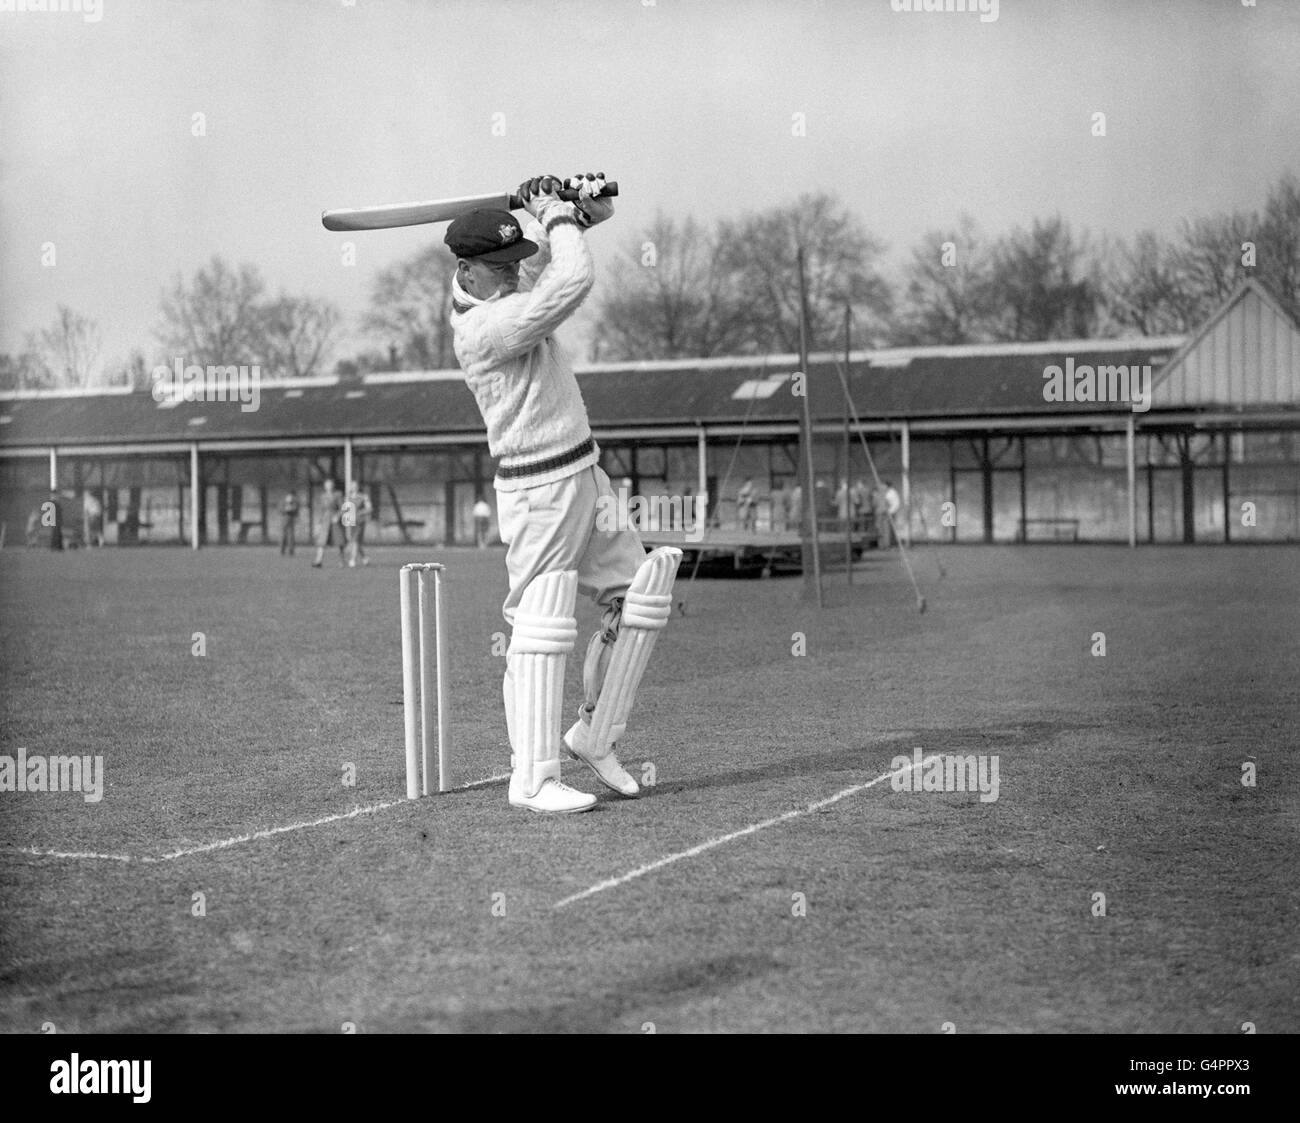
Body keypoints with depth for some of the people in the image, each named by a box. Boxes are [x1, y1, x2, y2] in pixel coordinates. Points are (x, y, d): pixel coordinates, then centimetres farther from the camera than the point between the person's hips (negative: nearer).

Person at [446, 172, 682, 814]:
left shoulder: (494, 286, 5)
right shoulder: (484, 327, -23)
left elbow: (550, 251, 20)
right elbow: (573, 282, -31)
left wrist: (581, 208, -1)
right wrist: (556, 213, -14)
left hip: (584, 477, 10)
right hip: (538, 492, -10)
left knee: (639, 597, 12)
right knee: (542, 629, -8)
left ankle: (594, 737, 22)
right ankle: (532, 779, -2)